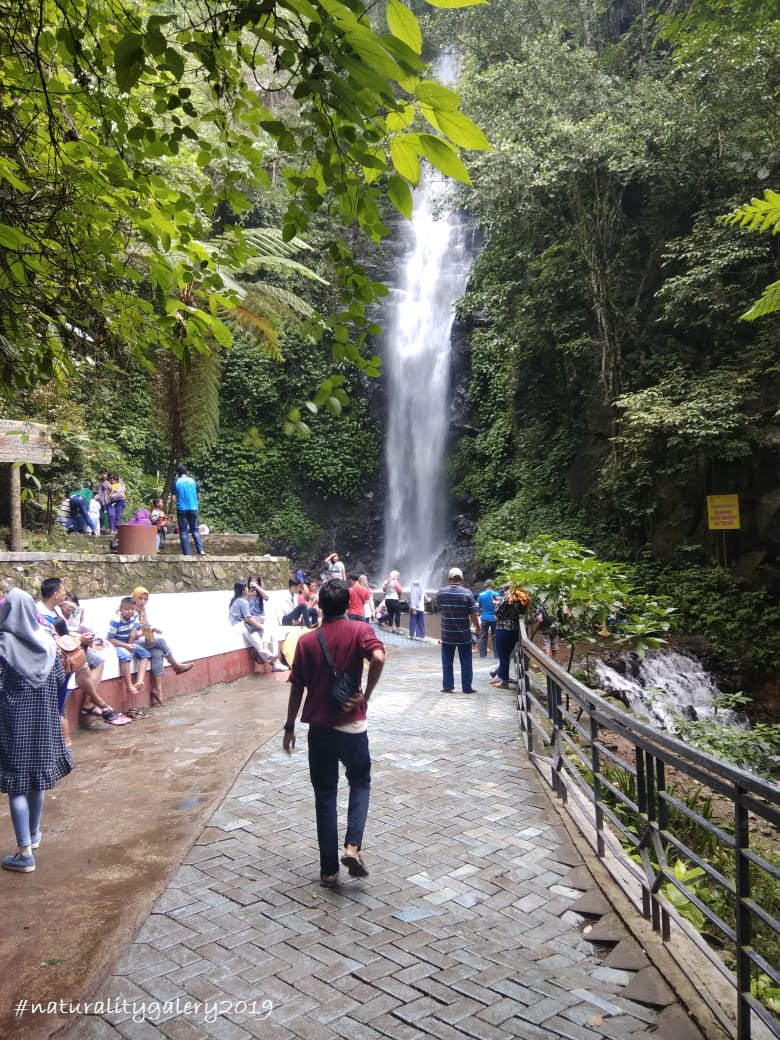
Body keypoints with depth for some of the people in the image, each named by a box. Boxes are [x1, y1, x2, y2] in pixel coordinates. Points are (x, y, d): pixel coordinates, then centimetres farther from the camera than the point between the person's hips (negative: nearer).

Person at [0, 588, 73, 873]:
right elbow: (60, 678, 5)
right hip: (43, 720, 5)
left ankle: (25, 853, 3)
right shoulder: (46, 641, -2)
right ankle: (33, 834, 37)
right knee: (36, 777, 20)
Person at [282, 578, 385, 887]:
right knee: (360, 783, 20)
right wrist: (365, 695, -15)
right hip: (352, 726, -1)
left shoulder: (307, 641, -1)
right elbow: (378, 657, -28)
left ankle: (329, 869, 16)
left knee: (325, 795, 13)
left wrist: (289, 727, 12)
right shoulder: (359, 631, -8)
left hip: (319, 729, 2)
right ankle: (353, 846, 1)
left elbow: (297, 689, 1)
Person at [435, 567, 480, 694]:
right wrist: (477, 628, 2)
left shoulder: (440, 593, -3)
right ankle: (467, 687, 13)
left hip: (447, 634, 2)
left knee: (447, 662, 11)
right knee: (466, 662, 9)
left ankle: (447, 686, 13)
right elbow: (473, 614, -10)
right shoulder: (467, 593, -11)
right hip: (464, 635, -1)